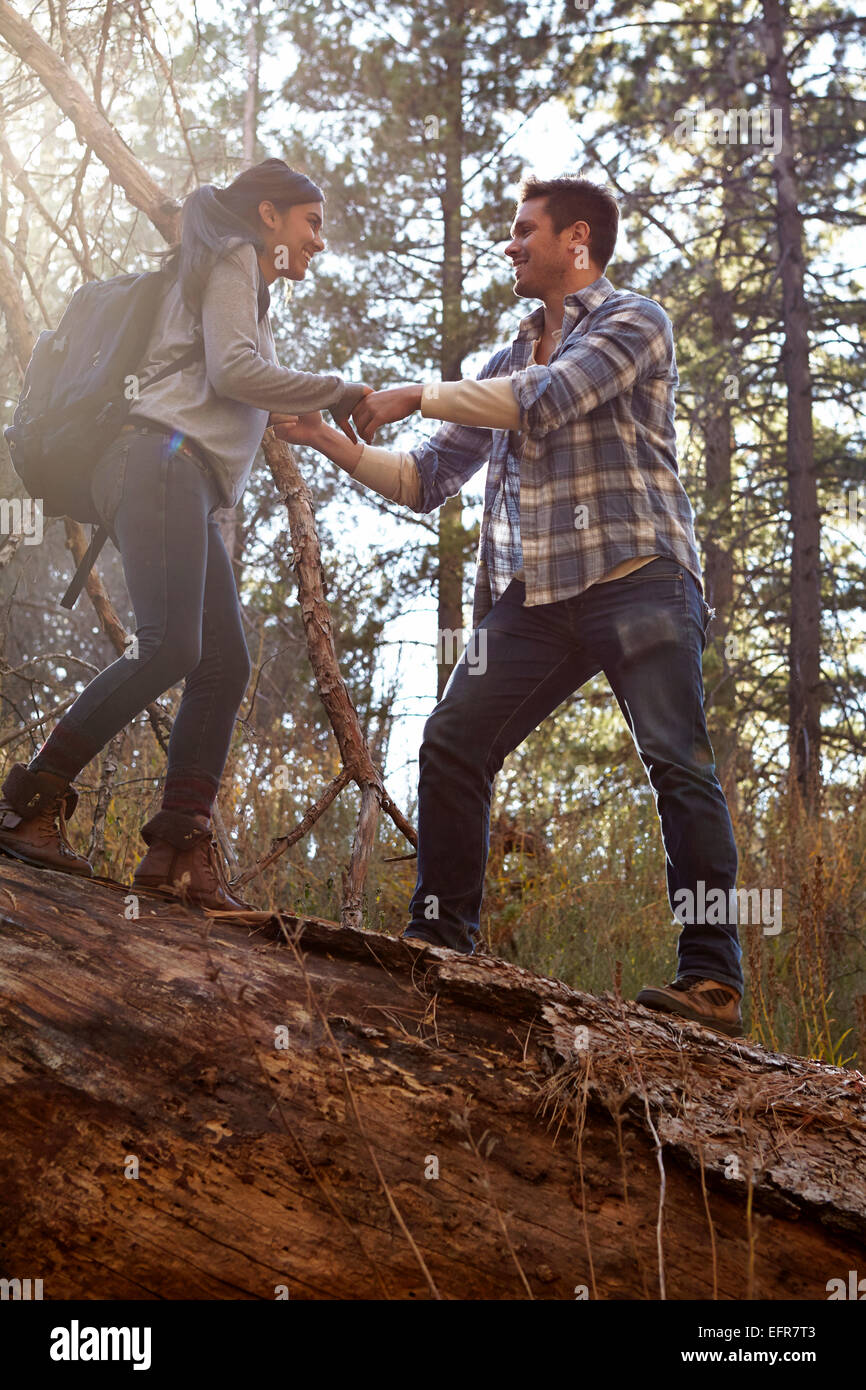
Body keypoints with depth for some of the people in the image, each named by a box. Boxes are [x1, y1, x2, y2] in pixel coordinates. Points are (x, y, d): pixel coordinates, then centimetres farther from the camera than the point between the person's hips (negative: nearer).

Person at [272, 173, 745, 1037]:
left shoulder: (634, 323, 4)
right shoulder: (507, 362, 24)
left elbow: (544, 400, -14)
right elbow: (425, 482, 24)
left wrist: (417, 397, -7)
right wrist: (329, 441, 14)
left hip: (635, 577, -6)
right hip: (534, 595, 6)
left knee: (677, 763, -13)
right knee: (452, 745, -5)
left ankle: (712, 979, -12)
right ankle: (441, 934, 5)